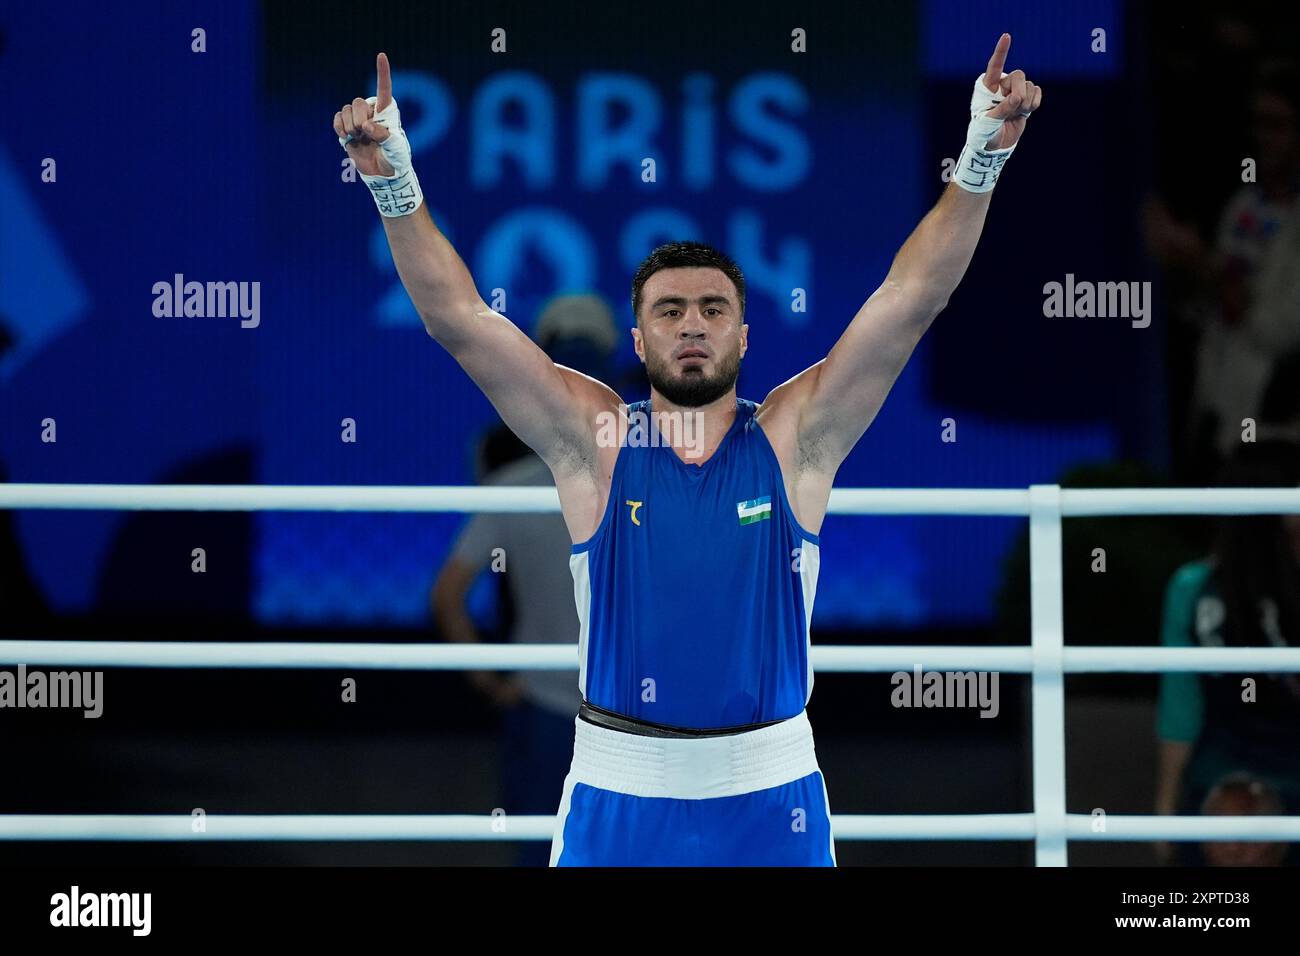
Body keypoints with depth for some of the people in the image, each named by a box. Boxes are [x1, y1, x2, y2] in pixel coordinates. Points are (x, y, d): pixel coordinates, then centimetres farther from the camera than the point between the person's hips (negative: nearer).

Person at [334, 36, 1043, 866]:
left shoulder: (794, 438, 1)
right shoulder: (592, 440, 0)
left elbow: (912, 298, -4)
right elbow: (458, 316, -5)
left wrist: (982, 160, -12)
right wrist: (396, 185, -15)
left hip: (771, 795, 0)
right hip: (621, 791, 0)